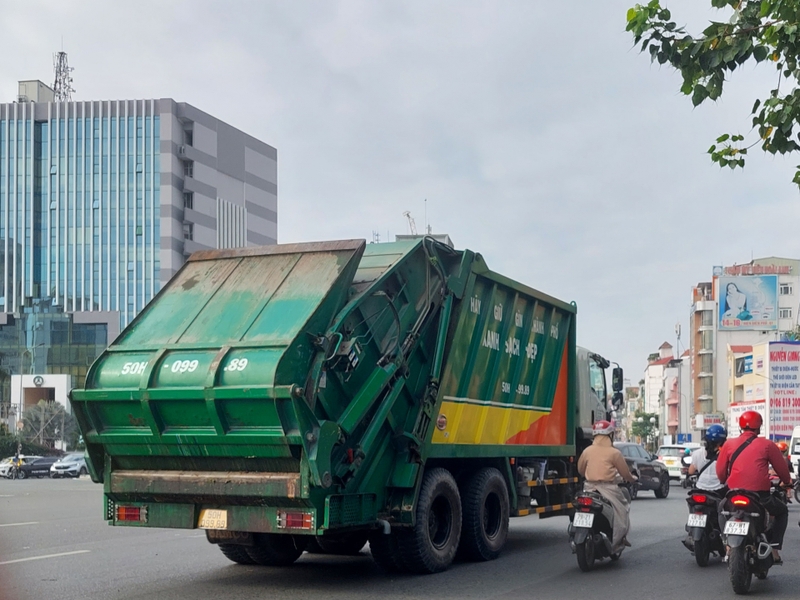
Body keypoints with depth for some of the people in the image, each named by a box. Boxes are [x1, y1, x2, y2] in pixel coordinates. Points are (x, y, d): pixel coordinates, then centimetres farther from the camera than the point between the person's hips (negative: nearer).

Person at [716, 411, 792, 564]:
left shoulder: (729, 444, 7)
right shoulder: (766, 445, 2)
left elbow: (720, 471, 11)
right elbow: (782, 469, 10)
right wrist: (787, 482, 32)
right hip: (761, 496, -2)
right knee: (782, 512, 26)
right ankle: (774, 550, 12)